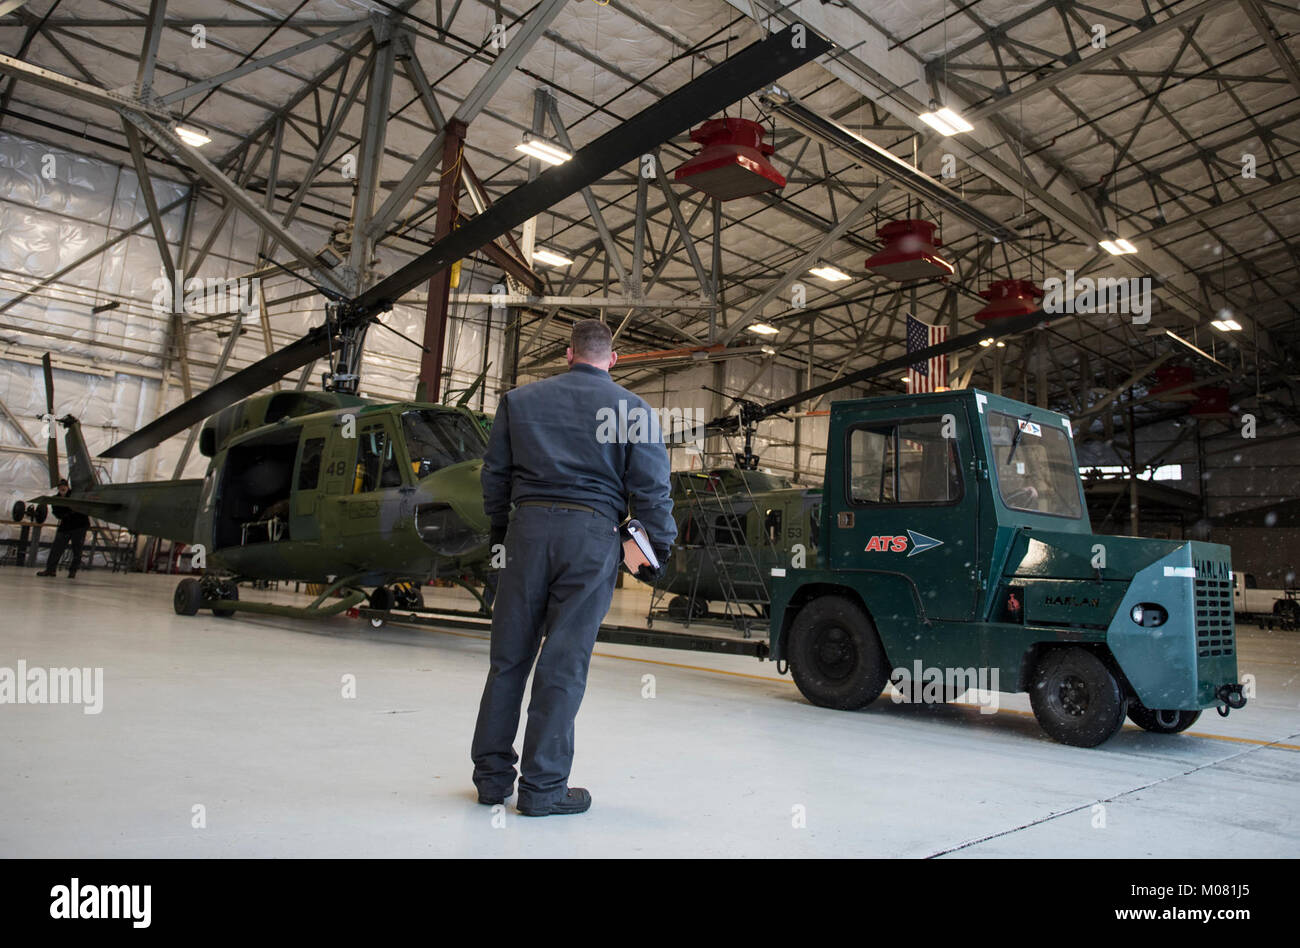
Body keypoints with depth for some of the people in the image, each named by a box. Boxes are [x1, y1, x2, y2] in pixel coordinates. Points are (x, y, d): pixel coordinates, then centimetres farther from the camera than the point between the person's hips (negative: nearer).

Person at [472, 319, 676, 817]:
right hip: (592, 534, -2)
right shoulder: (633, 408, 3)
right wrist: (659, 550, 9)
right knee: (564, 662, 2)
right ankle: (543, 786, 9)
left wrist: (499, 531, 23)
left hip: (528, 526, 3)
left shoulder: (519, 400, 11)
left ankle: (492, 774, 19)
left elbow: (495, 473, 13)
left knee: (509, 655, 10)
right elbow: (652, 487, -1)